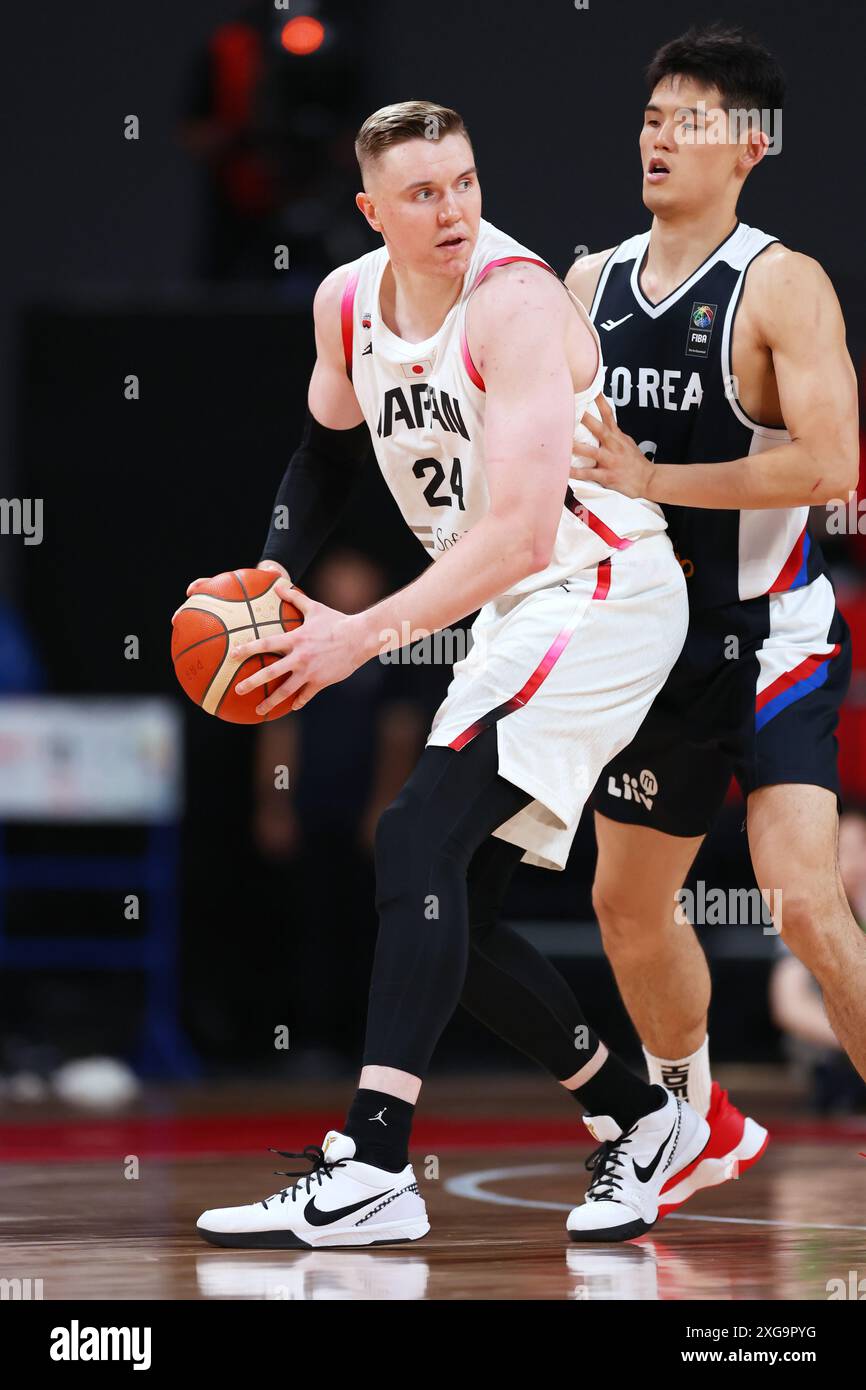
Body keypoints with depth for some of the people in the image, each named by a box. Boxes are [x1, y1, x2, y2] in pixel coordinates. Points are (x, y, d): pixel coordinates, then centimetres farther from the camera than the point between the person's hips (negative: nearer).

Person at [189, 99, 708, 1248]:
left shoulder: (516, 302, -23)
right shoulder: (348, 303, 1)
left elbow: (520, 530, -30)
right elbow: (330, 442, 23)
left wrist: (367, 634, -33)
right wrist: (277, 575, 7)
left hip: (603, 597, -9)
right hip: (516, 613, 9)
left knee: (420, 838, -22)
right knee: (453, 906, 8)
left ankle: (372, 1166, -27)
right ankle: (638, 1122, 25)